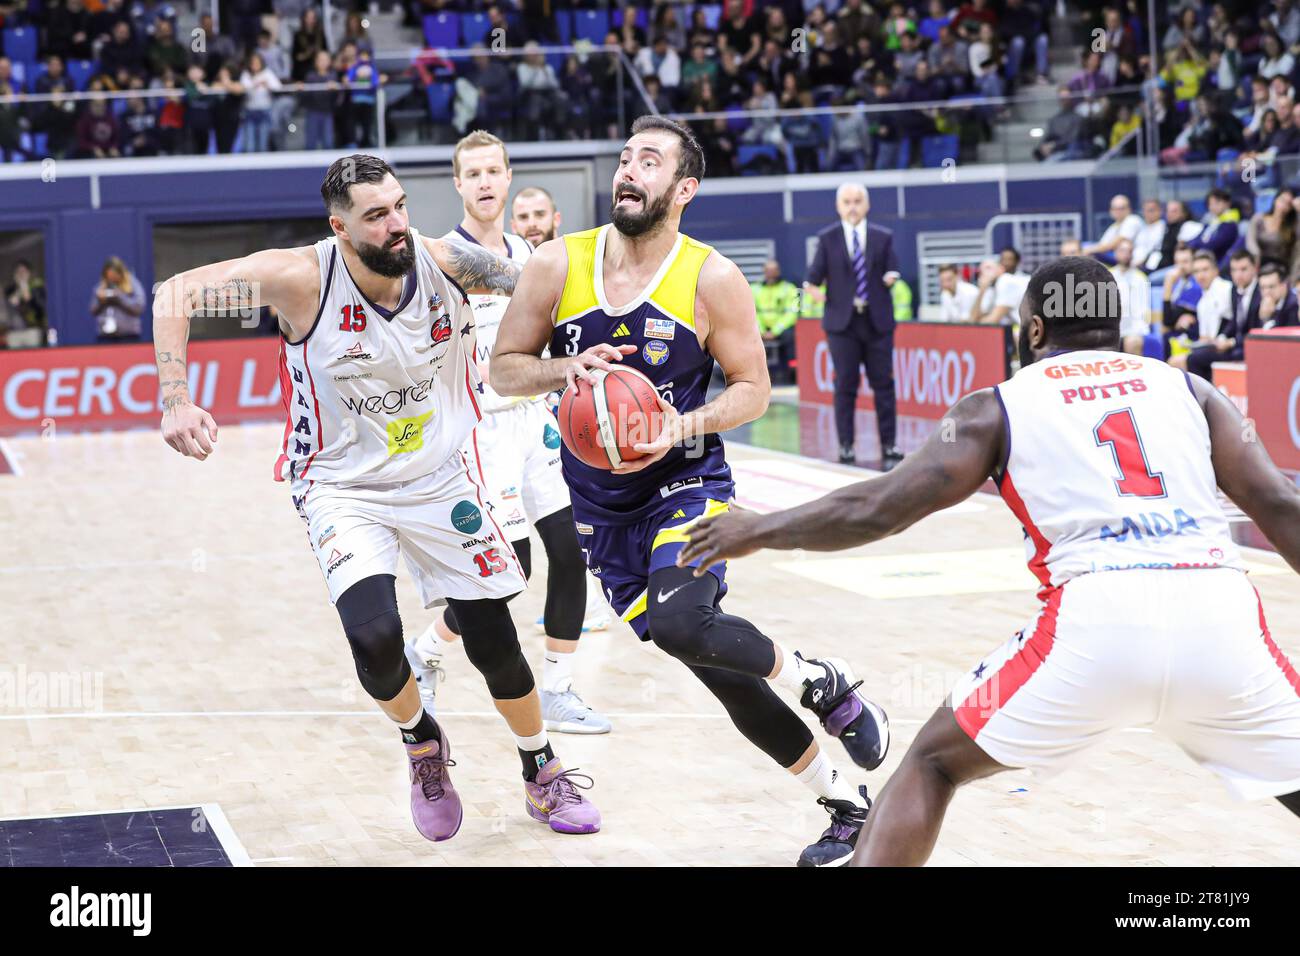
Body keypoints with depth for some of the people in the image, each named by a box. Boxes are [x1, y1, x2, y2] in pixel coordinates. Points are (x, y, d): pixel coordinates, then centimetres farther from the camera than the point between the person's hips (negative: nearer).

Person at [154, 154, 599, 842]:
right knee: (375, 638, -23)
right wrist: (176, 404, -28)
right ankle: (422, 745, 11)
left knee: (495, 642, 7)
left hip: (439, 482, 3)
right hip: (343, 491, -2)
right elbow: (176, 294, -18)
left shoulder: (445, 263, -15)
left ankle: (544, 778, 34)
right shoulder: (302, 278, -23)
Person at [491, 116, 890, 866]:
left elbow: (754, 388, -5)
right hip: (601, 501, 4)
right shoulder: (559, 265, -5)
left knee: (682, 622, -33)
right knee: (718, 670, 7)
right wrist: (565, 369, -20)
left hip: (687, 484, -4)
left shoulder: (713, 278, -11)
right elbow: (504, 368, 1)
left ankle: (824, 684, -3)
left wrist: (683, 426, -23)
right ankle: (848, 806, 23)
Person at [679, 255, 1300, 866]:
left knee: (932, 762, 18)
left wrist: (757, 531, 24)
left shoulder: (1001, 406, 15)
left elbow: (876, 509, 10)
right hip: (1220, 611, 2)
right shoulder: (1188, 388, 21)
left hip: (1096, 616, -2)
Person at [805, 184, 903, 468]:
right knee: (845, 386, 1)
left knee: (883, 384, 2)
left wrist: (891, 277, -18)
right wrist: (811, 286, -23)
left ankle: (889, 447, 7)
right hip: (842, 321, -1)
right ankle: (846, 448, 7)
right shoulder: (827, 238, 6)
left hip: (877, 320, 1)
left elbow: (892, 272, 5)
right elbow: (816, 272, -1)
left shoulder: (883, 237, 8)